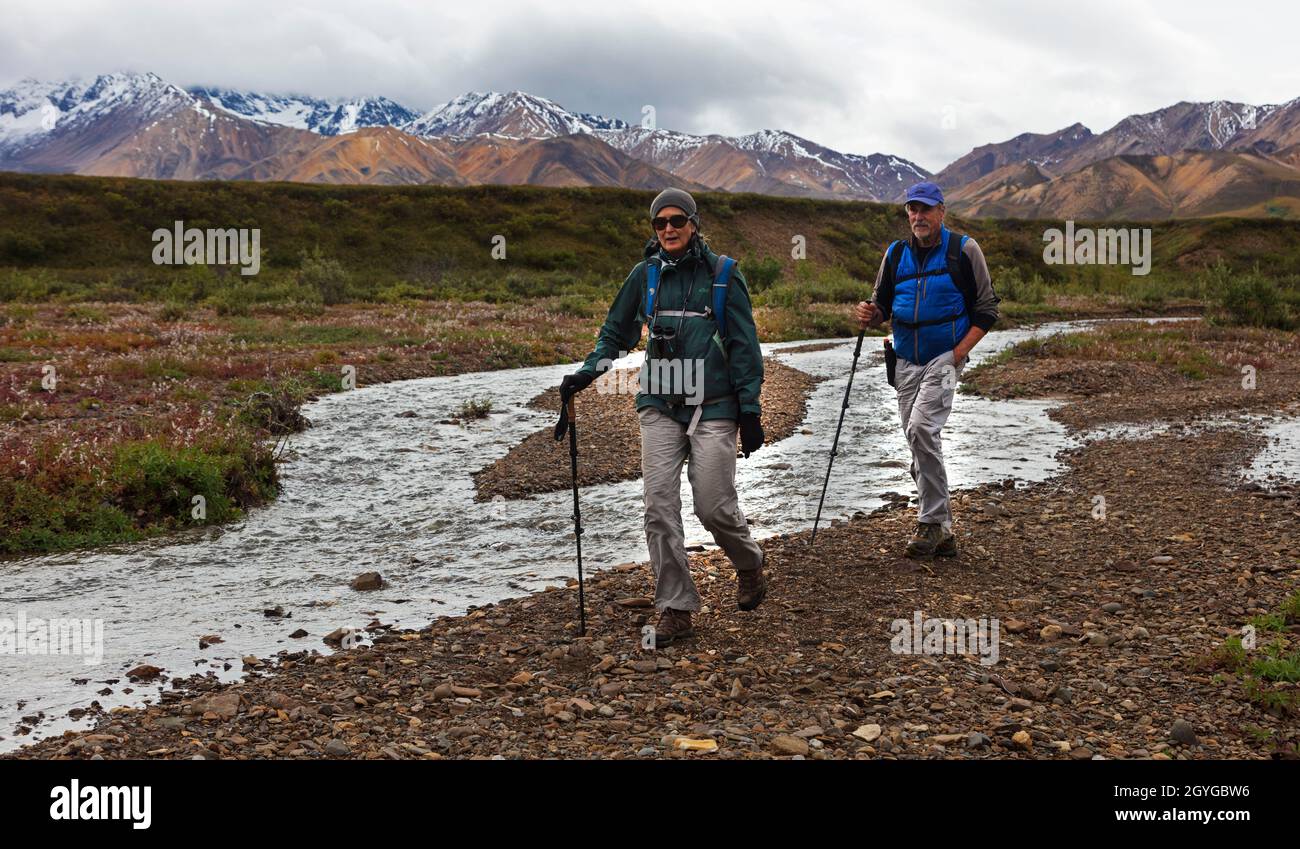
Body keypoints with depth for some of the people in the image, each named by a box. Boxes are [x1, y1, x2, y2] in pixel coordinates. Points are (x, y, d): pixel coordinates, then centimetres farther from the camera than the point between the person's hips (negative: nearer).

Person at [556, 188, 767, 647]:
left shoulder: (723, 275, 0)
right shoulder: (644, 274, 7)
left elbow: (744, 345, 1)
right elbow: (615, 332, 17)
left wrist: (750, 408, -3)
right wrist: (586, 374, 2)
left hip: (713, 408, -3)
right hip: (660, 407, 3)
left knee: (714, 507, -3)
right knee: (659, 507, -5)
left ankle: (749, 563, 30)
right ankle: (676, 610, 4)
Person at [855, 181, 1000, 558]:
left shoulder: (964, 250, -2)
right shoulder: (896, 254, 10)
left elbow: (987, 307, -1)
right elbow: (882, 305, 17)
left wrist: (961, 351, -12)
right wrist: (870, 314, -8)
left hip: (945, 358, -5)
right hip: (907, 361, 5)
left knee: (921, 428, -22)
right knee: (921, 443, 8)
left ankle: (931, 522, -11)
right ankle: (942, 531, 18)